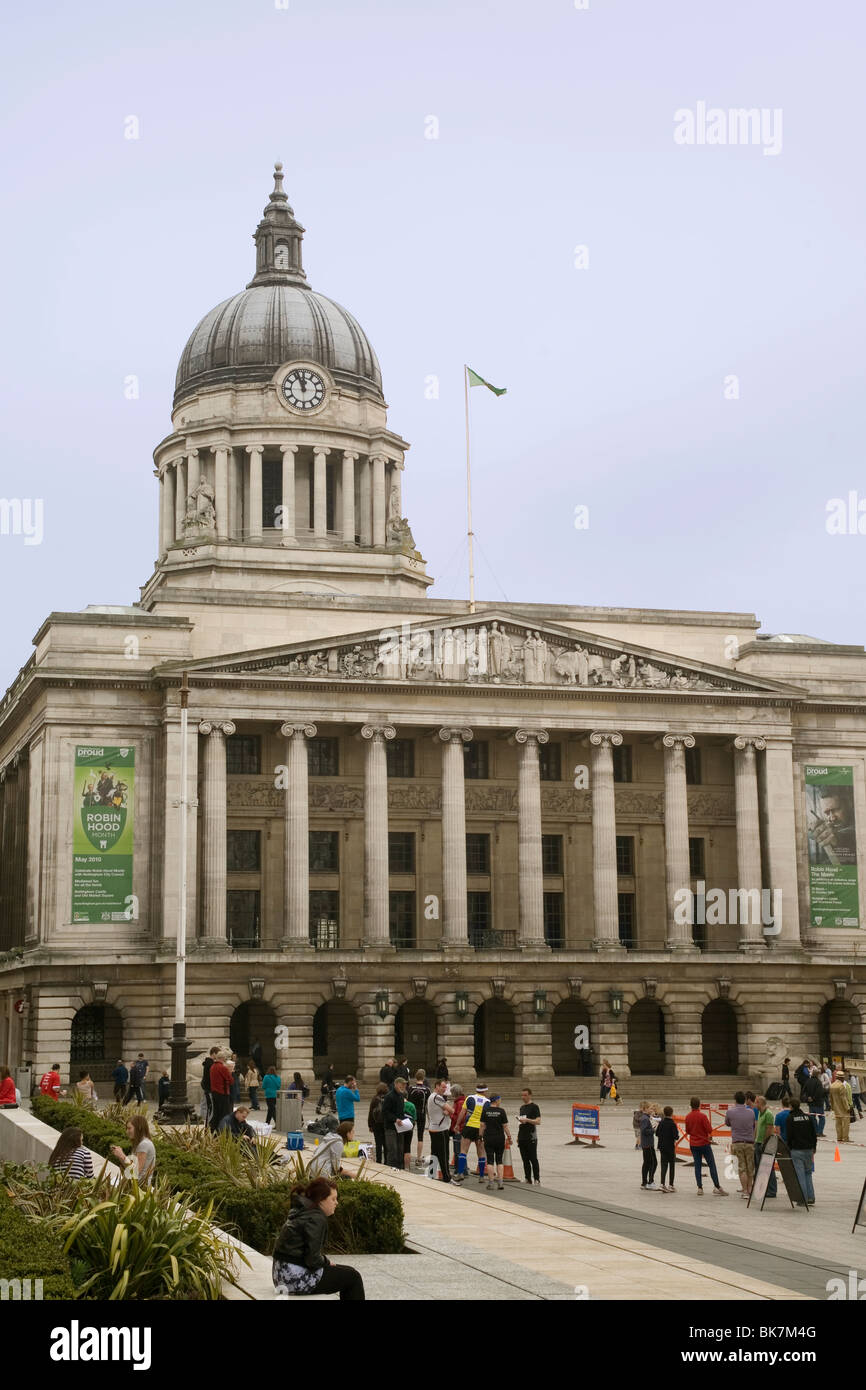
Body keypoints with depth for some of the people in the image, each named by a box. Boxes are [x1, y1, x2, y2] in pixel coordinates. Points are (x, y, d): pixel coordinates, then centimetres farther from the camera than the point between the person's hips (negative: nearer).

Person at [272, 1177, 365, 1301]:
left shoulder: (301, 1212, 13)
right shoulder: (316, 1219, -17)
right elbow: (312, 1259, -23)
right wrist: (326, 1262, -4)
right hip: (297, 1278, -10)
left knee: (348, 1273, 23)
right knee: (352, 1277, 3)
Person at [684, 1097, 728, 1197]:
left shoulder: (688, 1117, 0)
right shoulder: (703, 1116, -16)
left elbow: (687, 1131, 8)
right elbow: (709, 1130, -15)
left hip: (693, 1144, 5)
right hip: (704, 1143, -5)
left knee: (697, 1166, 7)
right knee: (712, 1165, 2)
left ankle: (700, 1188, 4)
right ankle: (717, 1187, 0)